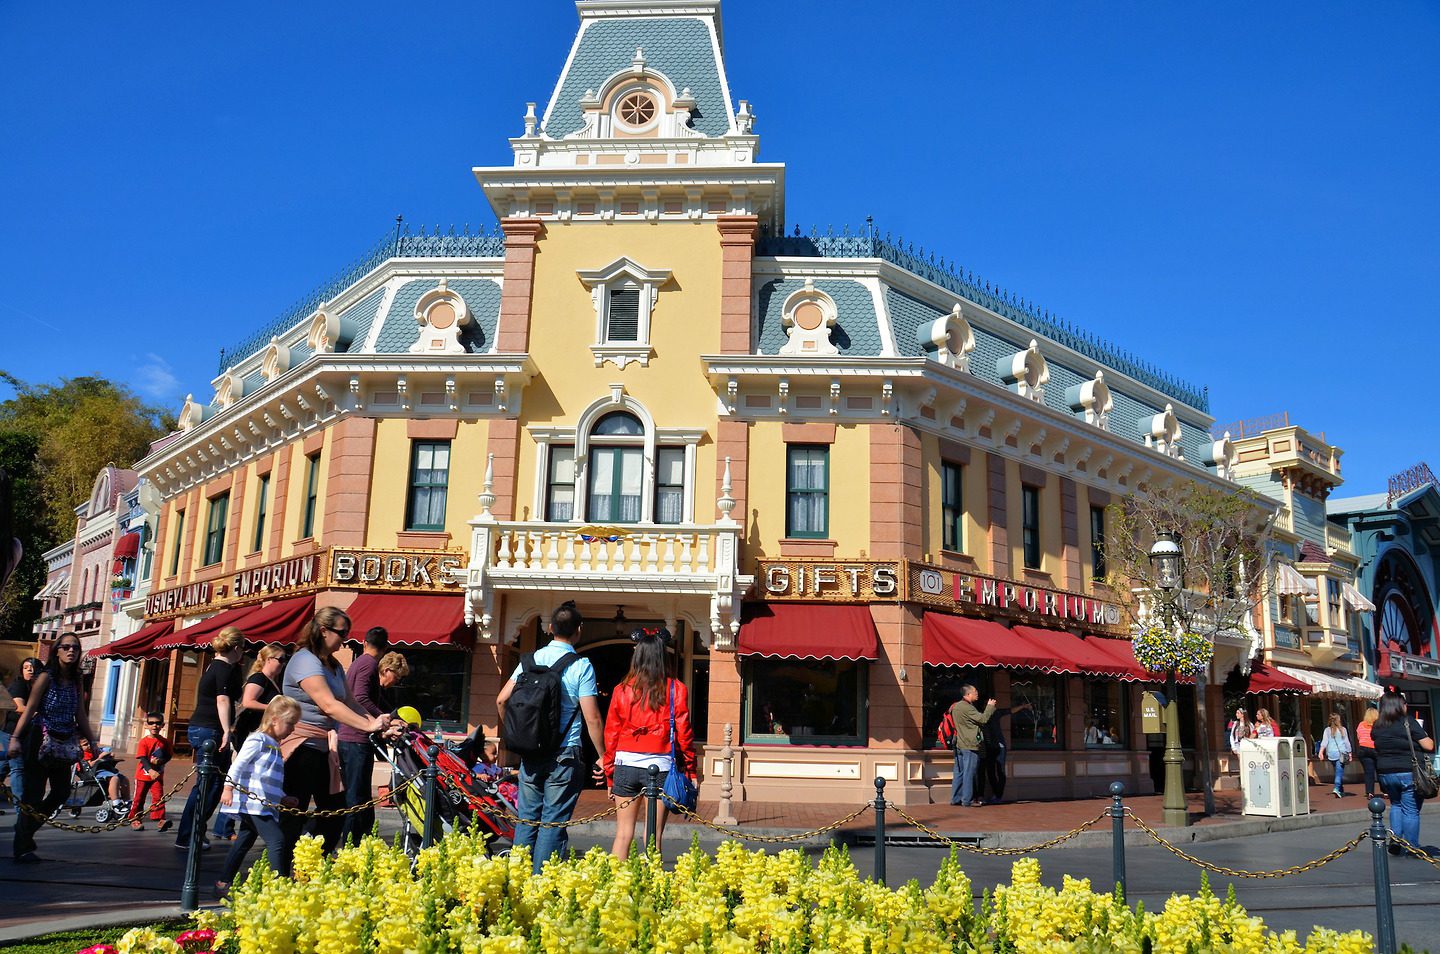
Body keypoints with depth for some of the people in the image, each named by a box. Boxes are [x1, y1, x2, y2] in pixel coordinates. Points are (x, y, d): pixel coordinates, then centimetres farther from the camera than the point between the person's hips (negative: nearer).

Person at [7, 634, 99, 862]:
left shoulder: (76, 682, 9)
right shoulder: (46, 677, -7)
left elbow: (81, 716, 13)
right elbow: (29, 710, -12)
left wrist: (93, 741, 12)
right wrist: (15, 738, -21)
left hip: (64, 744, 6)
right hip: (41, 740, -6)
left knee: (62, 791, 6)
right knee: (34, 793, -3)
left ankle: (27, 830, 25)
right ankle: (23, 848, 5)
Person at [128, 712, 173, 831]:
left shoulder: (165, 742, 0)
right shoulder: (144, 742, -10)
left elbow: (168, 756, 5)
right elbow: (143, 758, -19)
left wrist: (160, 761, -18)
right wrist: (150, 770, -35)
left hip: (158, 775, 1)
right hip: (143, 775, -1)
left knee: (159, 796, -10)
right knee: (139, 798, 9)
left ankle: (160, 819, -11)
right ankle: (134, 820, 23)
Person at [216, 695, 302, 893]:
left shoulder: (274, 745, 20)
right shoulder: (257, 740, -8)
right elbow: (238, 765, -14)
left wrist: (284, 798, 22)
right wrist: (228, 788, -20)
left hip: (265, 806, 10)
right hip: (252, 802, -10)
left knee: (243, 843, 16)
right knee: (277, 841, -17)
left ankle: (223, 883, 26)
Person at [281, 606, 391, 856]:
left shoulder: (333, 665, 13)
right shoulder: (305, 660, -16)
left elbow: (349, 703, 8)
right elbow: (329, 705, -25)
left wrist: (378, 724, -7)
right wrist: (369, 725, -29)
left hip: (321, 748, 9)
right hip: (300, 748, -9)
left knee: (335, 812, 10)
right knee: (294, 818, -5)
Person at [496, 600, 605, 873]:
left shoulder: (530, 660, 4)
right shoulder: (582, 666, -9)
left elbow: (502, 700, 4)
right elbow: (592, 718, -11)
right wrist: (602, 757, -2)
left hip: (531, 752, 4)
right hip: (565, 753, -4)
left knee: (527, 818, 13)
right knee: (553, 821, 2)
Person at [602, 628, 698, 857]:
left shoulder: (623, 689, 3)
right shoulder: (676, 690, -1)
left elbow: (611, 734, 5)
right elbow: (684, 734, -2)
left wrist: (610, 775, 13)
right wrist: (690, 771, 5)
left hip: (626, 765, 2)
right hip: (660, 766, -1)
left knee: (623, 834, 11)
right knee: (654, 836, 5)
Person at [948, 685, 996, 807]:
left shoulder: (956, 706, 17)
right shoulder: (966, 707, -15)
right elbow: (983, 719, -16)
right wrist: (990, 706, -2)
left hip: (960, 745, 10)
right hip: (969, 746, -10)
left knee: (959, 773, 12)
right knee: (969, 773, -5)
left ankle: (955, 798, 14)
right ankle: (967, 800, -3)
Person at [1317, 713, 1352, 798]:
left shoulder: (1327, 730, 3)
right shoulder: (1343, 729, 3)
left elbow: (1324, 741, -7)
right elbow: (1347, 742, 7)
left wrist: (1321, 751, -12)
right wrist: (1349, 753, 15)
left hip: (1331, 754, 2)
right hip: (1341, 753, -2)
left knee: (1338, 772, 16)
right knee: (1340, 772, -7)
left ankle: (1341, 791, 24)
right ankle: (1337, 788, -25)